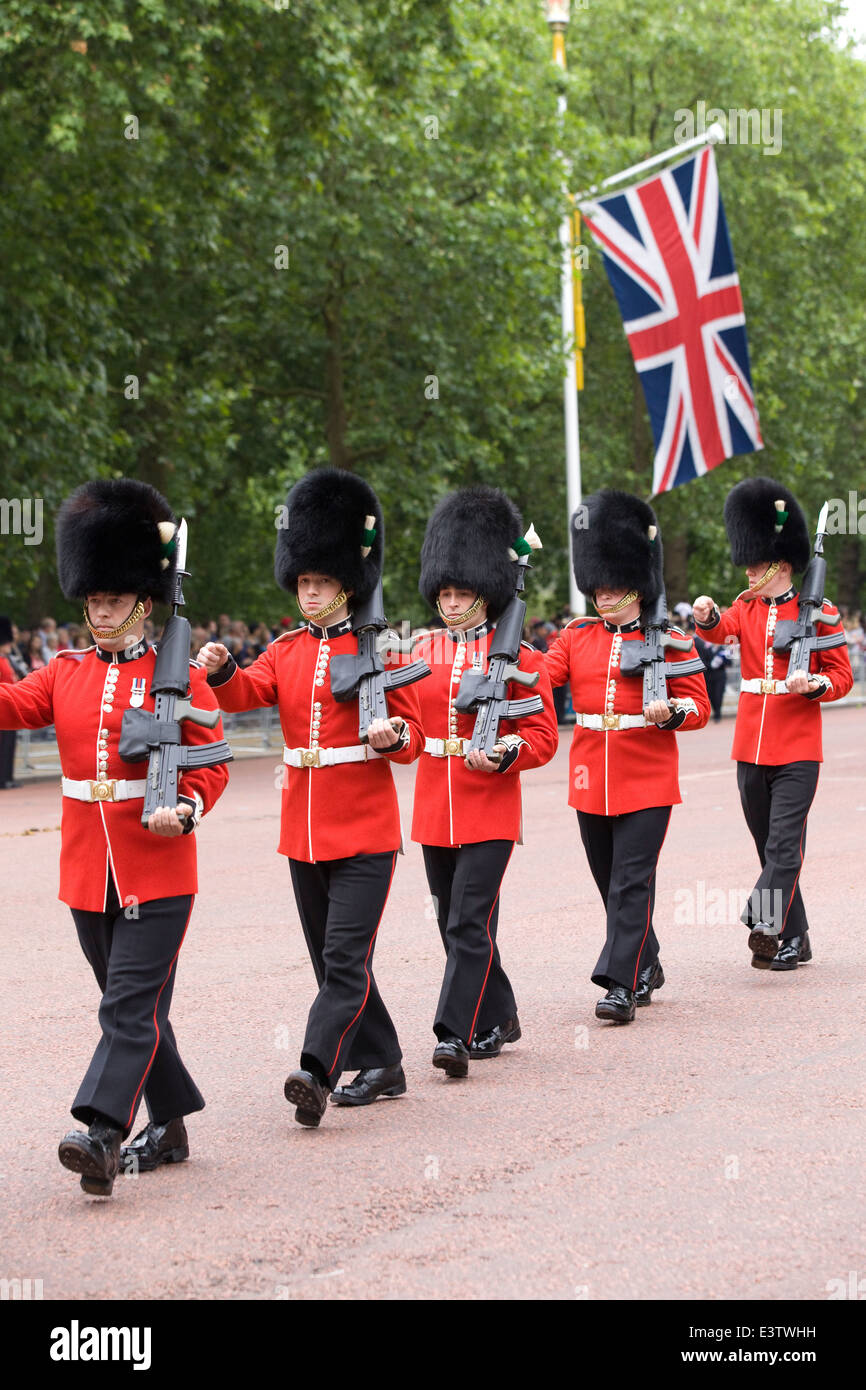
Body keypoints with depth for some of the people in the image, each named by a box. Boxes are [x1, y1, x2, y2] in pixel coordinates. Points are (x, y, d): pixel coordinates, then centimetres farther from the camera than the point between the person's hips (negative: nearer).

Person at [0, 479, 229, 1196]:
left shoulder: (179, 676, -2)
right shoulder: (66, 673, 10)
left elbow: (212, 764, -3)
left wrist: (185, 810, -21)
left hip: (158, 865, -5)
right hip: (89, 868, 5)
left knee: (132, 1005, -12)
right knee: (133, 1004, 13)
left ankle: (102, 1136, -22)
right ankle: (170, 1126, 24)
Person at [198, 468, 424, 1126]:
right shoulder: (287, 651, 10)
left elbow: (413, 736, -2)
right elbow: (248, 694, -5)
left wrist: (394, 737, -24)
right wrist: (221, 670, -26)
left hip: (364, 828, -6)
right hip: (305, 830, 6)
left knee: (346, 956, -13)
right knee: (331, 958, 11)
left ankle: (317, 1071, -20)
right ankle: (381, 1065, 23)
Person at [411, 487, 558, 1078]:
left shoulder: (519, 657, -4)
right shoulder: (421, 651, 8)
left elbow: (543, 736, -5)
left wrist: (502, 755, -21)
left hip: (489, 806, -5)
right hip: (435, 808, 5)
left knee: (470, 922, -12)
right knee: (454, 923, 13)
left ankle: (457, 1034, -12)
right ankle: (497, 1019, 29)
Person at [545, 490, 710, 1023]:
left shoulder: (669, 640, -1)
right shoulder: (577, 636, 8)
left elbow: (699, 705, 0)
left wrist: (671, 711, -21)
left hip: (647, 780, -4)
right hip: (592, 779, 4)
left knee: (632, 882, -9)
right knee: (611, 881, 13)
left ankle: (622, 984, -9)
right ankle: (645, 965, 30)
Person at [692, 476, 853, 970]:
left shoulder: (818, 613, -2)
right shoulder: (747, 608, 10)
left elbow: (843, 676, 1)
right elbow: (721, 630, -11)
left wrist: (813, 685, -20)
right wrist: (707, 615, -34)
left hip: (797, 751, -5)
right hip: (751, 748, 5)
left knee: (783, 846, -14)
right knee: (770, 848, 10)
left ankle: (764, 927, -21)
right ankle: (795, 941, 20)